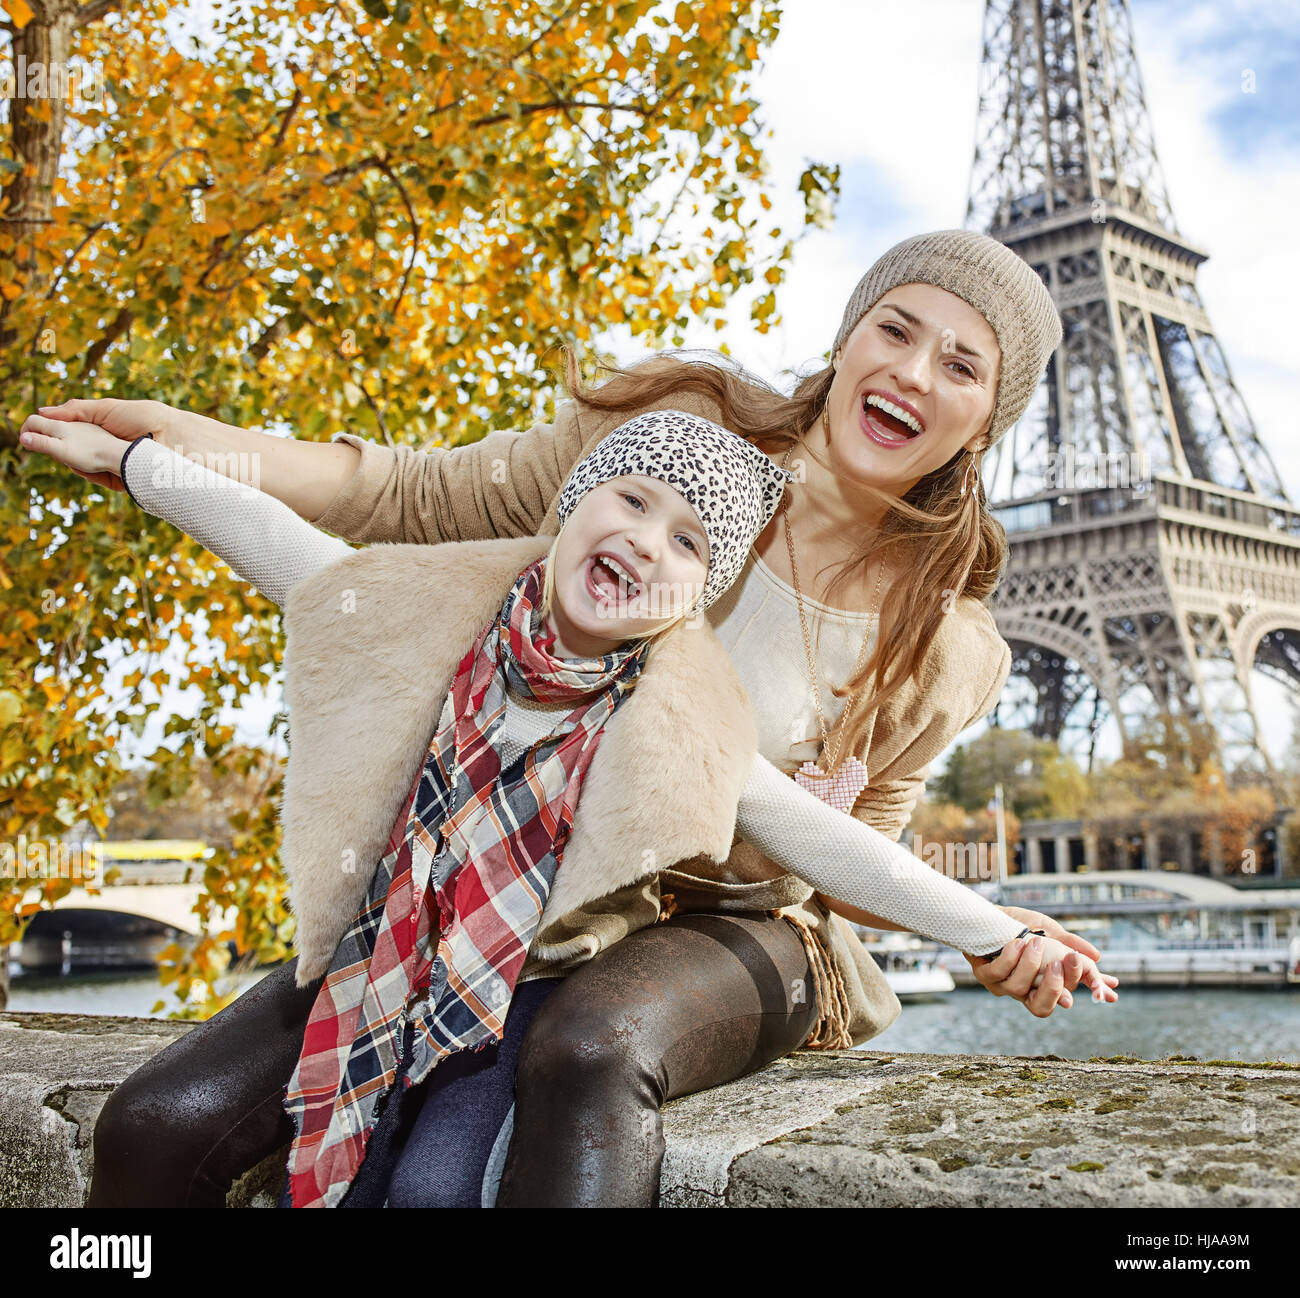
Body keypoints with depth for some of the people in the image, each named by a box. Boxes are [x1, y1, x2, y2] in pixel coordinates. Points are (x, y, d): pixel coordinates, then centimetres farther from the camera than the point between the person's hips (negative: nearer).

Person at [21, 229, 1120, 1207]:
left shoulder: (947, 654, -4)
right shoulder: (673, 430, -5)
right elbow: (420, 500, 1)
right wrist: (193, 443, -11)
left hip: (724, 931, -1)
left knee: (590, 1050, -41)